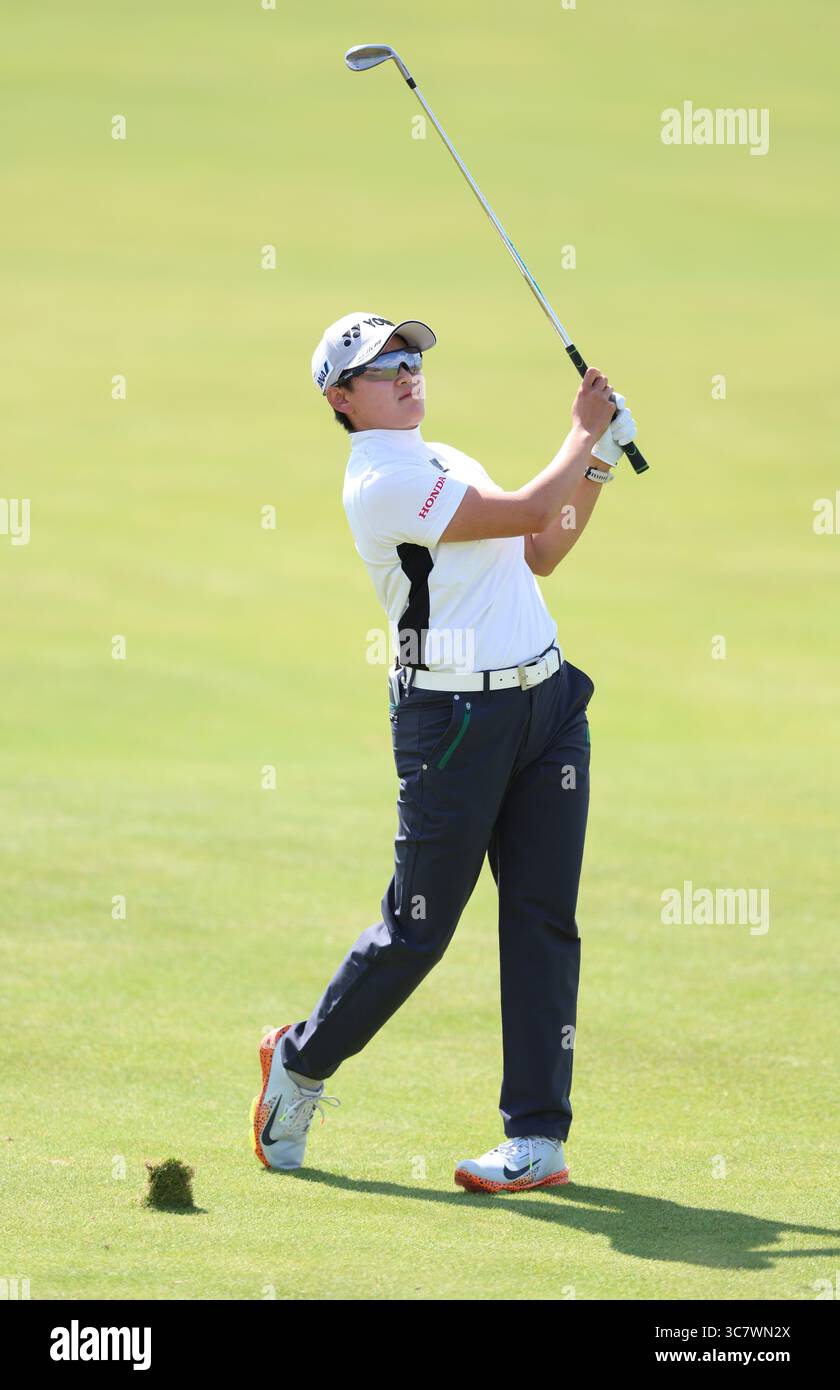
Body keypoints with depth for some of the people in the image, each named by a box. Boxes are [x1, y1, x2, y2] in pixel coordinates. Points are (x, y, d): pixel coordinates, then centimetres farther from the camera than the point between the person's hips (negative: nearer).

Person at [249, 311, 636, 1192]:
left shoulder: (444, 462, 18)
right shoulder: (380, 483, -13)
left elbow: (537, 554, 23)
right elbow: (527, 512, -18)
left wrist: (599, 466, 14)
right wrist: (584, 433, -4)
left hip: (546, 703, 8)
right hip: (455, 717, -8)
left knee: (543, 919, 1)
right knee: (417, 929, -1)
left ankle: (540, 1134, 3)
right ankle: (302, 1062, 22)